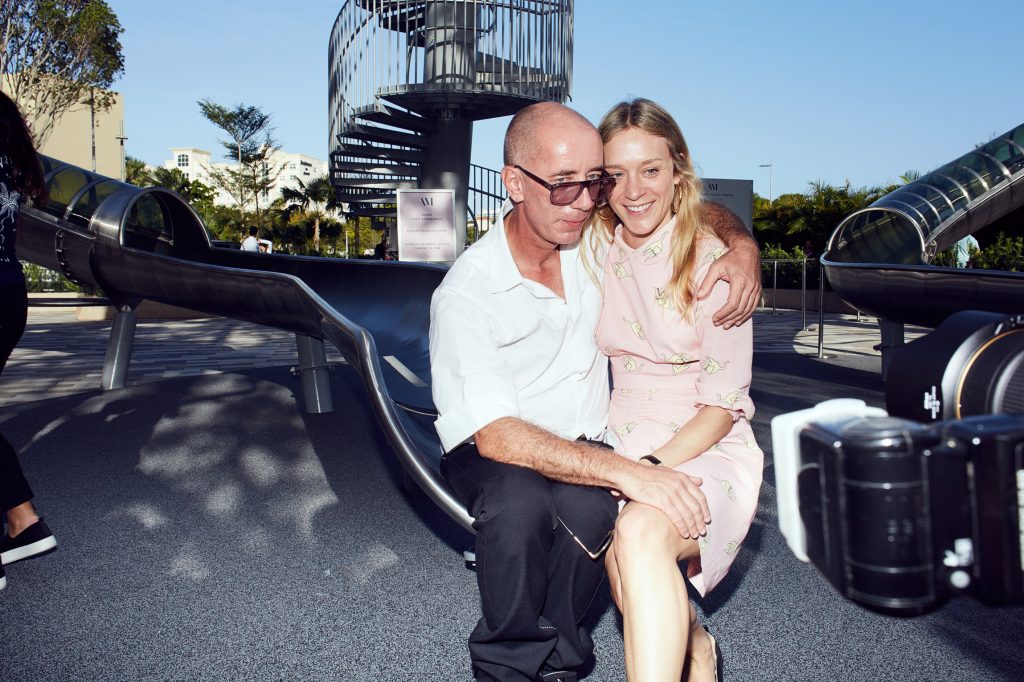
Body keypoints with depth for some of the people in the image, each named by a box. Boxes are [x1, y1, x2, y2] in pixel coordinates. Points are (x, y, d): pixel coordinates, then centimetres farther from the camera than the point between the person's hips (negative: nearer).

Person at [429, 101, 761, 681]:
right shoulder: (465, 295, -20)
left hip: (583, 445, 3)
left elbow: (697, 211, 10)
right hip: (492, 453, -2)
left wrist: (743, 243, -14)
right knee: (521, 500, -36)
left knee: (590, 506, -32)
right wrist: (625, 472, -40)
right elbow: (494, 434, -29)